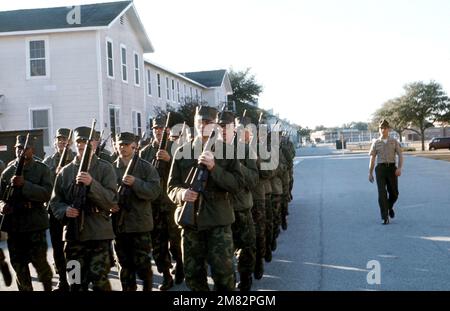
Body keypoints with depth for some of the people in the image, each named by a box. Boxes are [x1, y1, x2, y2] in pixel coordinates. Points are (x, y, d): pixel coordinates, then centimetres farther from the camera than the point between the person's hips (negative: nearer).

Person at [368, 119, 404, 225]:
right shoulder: (376, 143, 7)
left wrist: (400, 168, -14)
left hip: (392, 168, 1)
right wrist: (370, 173, 8)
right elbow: (372, 159, 9)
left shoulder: (394, 142, 7)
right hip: (380, 168, -1)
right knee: (382, 193, -9)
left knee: (394, 193, 5)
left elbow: (400, 156, 1)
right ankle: (385, 218, -6)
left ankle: (390, 207, 38)